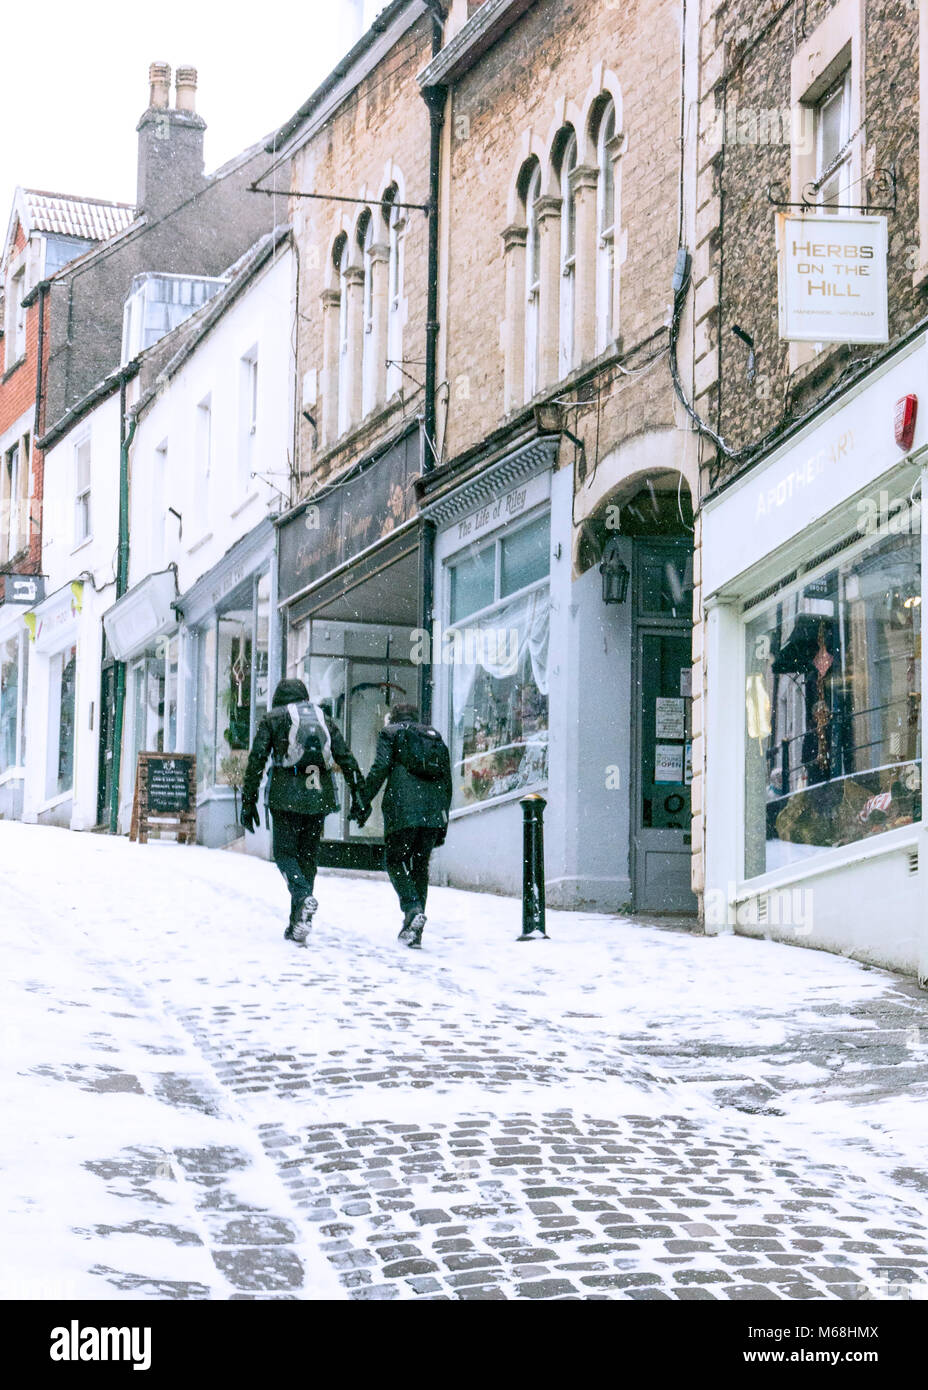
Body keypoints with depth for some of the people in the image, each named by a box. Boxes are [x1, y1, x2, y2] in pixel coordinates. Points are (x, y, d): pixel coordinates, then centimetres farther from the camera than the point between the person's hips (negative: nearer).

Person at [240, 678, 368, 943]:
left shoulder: (273, 719, 9)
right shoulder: (325, 719, 18)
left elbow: (256, 760, 1)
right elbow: (346, 759, 9)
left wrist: (248, 801, 3)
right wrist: (359, 797, 8)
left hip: (286, 796, -3)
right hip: (320, 797, 3)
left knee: (284, 852, 5)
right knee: (307, 856, 10)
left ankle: (303, 897, -24)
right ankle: (297, 925, 7)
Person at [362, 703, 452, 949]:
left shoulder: (390, 732, 11)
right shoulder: (436, 737, 24)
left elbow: (380, 768, -5)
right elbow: (447, 782, 20)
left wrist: (365, 800, -3)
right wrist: (443, 824, 22)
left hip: (403, 810, -4)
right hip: (434, 812, 4)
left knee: (395, 859, 8)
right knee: (420, 865, 11)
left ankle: (413, 909, -15)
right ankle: (414, 930, 8)